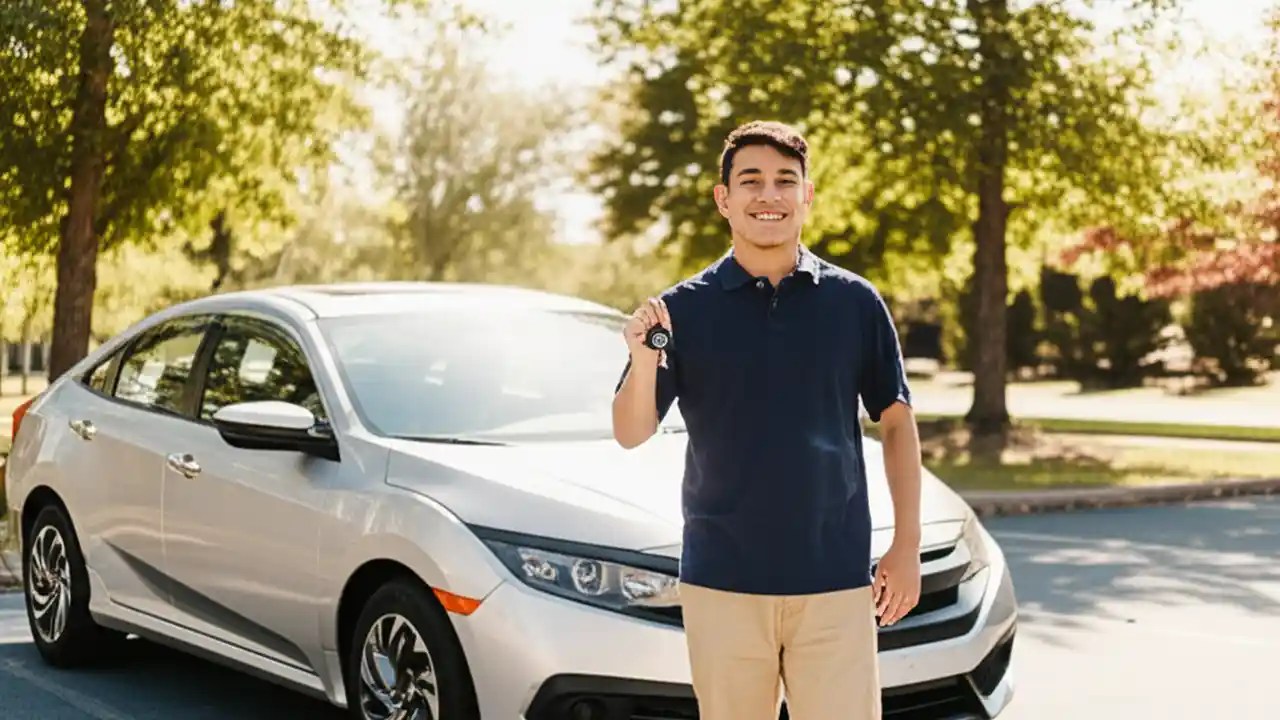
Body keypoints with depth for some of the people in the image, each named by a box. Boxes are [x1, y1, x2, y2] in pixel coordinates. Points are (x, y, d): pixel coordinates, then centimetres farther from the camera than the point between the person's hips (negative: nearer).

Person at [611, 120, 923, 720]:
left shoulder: (855, 302, 3)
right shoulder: (685, 308, 2)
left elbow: (896, 423, 9)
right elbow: (630, 433, -1)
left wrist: (907, 544, 3)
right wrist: (643, 362, -21)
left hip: (837, 580, 0)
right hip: (721, 579, 0)